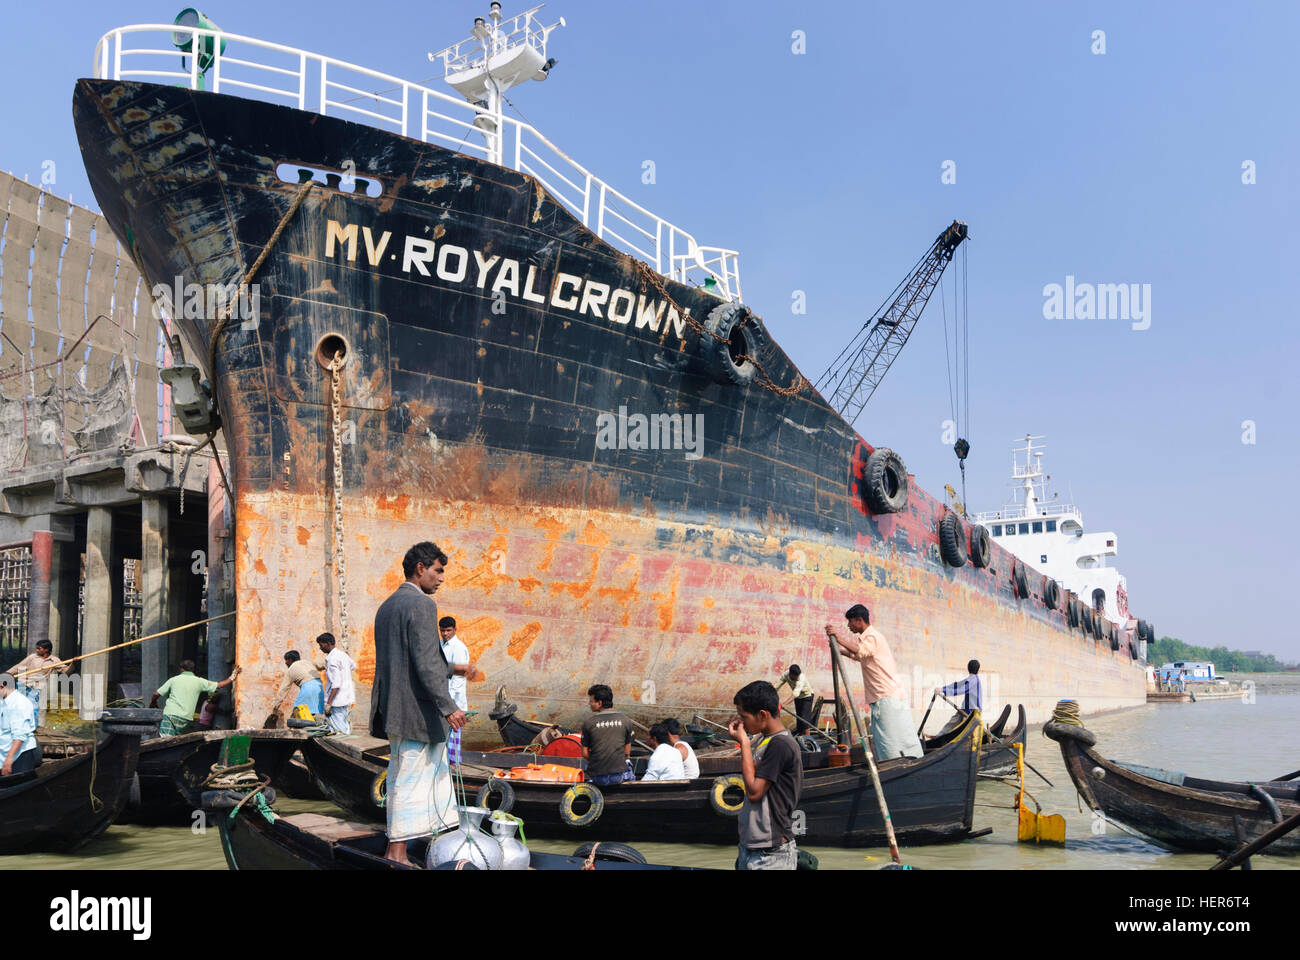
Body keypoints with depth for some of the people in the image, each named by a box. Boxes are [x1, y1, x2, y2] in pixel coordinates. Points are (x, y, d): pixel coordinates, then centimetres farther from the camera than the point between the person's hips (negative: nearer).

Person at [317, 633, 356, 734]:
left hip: (337, 700, -10)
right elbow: (353, 666, 33)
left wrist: (328, 703, -22)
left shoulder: (332, 659, -16)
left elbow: (336, 684, -22)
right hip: (346, 698, 10)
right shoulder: (343, 654, 11)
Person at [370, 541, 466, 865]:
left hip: (395, 710, 10)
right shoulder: (422, 605, -14)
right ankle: (397, 854, 2)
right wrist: (448, 707, -22)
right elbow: (426, 663, -22)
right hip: (418, 711, -10)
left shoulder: (386, 607, 15)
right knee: (410, 780, -3)